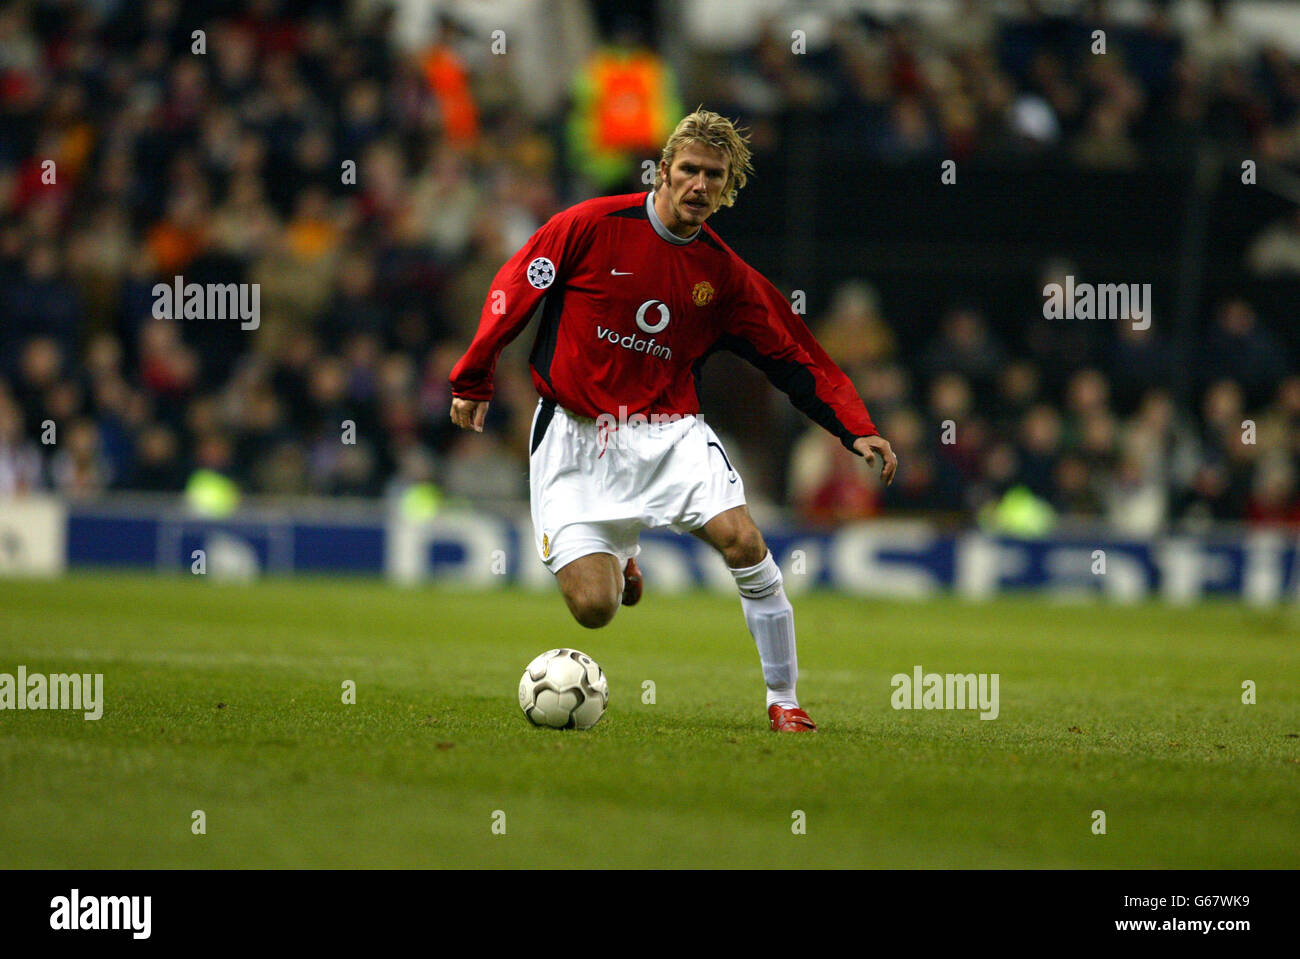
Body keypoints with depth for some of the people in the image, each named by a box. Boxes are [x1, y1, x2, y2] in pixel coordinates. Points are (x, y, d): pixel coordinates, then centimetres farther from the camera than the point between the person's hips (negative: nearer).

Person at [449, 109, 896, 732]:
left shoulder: (725, 276, 1)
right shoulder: (593, 225, -8)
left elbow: (795, 358, 6)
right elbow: (512, 290, 0)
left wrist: (857, 431, -4)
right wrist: (472, 382, 1)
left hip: (669, 432, 2)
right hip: (576, 438, -2)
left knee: (744, 543, -21)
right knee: (593, 607, -13)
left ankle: (783, 701, -4)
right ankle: (616, 559, 28)